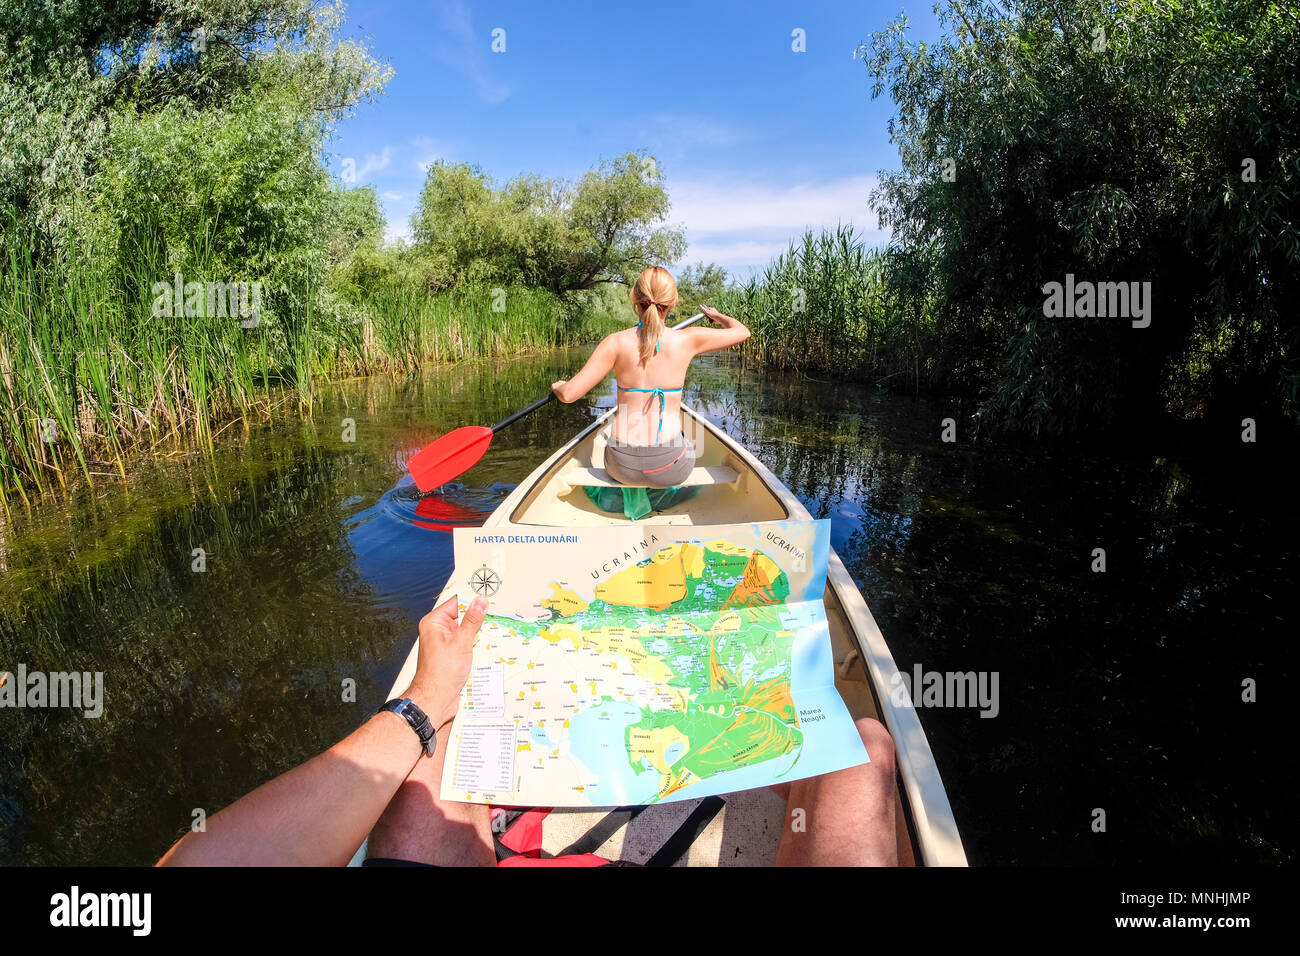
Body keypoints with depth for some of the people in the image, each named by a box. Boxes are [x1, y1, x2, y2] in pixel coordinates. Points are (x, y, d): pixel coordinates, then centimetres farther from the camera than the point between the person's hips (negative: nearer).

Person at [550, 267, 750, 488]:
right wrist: (717, 316, 31)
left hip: (622, 467, 1)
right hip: (670, 469, 0)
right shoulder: (687, 340, -7)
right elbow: (742, 331, 10)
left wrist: (557, 386, 16)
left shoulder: (616, 343, -8)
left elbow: (568, 394, -9)